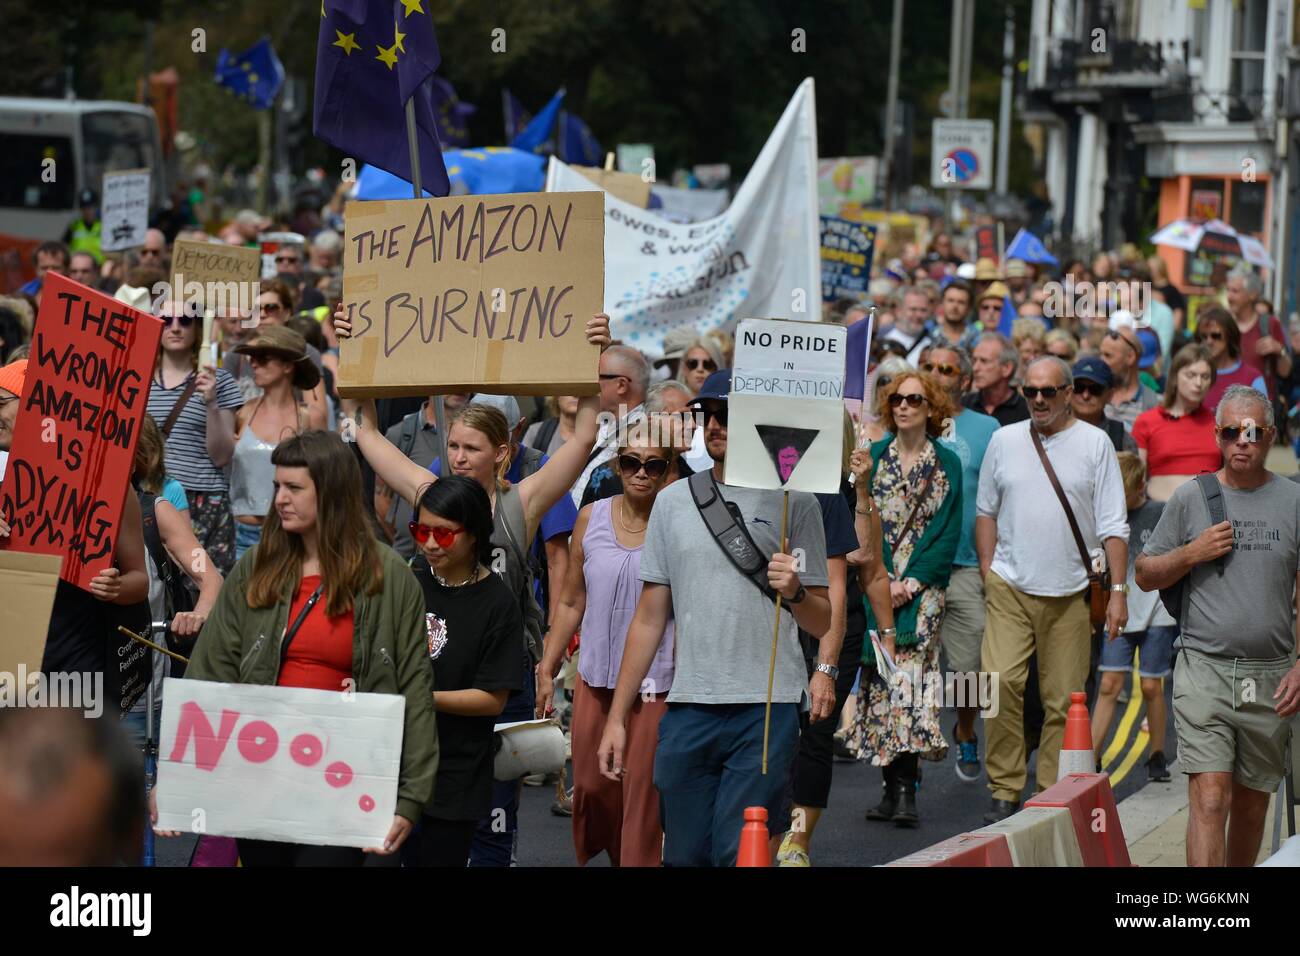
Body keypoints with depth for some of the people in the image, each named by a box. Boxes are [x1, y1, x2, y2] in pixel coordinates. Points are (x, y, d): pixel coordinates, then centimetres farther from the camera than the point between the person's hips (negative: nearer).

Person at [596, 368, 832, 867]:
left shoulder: (793, 502, 3)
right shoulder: (673, 501, 12)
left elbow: (822, 621, 4)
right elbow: (649, 617, 14)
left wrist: (794, 593, -19)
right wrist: (617, 716, 10)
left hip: (767, 710, -3)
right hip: (688, 709, 4)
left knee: (740, 853, -10)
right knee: (684, 854, 7)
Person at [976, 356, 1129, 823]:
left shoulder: (1095, 443, 2)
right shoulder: (1004, 440, 8)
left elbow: (1113, 525, 2)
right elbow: (986, 511, 17)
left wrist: (1117, 591, -4)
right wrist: (987, 572, 9)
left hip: (1070, 592, -1)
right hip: (1010, 587, 1)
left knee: (1063, 699, 1)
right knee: (1001, 682, -13)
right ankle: (1004, 790, -4)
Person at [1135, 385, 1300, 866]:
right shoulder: (1190, 498, 6)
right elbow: (1145, 574, 11)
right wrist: (1192, 553, -7)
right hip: (1204, 669, -1)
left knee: (1251, 804, 10)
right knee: (1209, 800, -13)